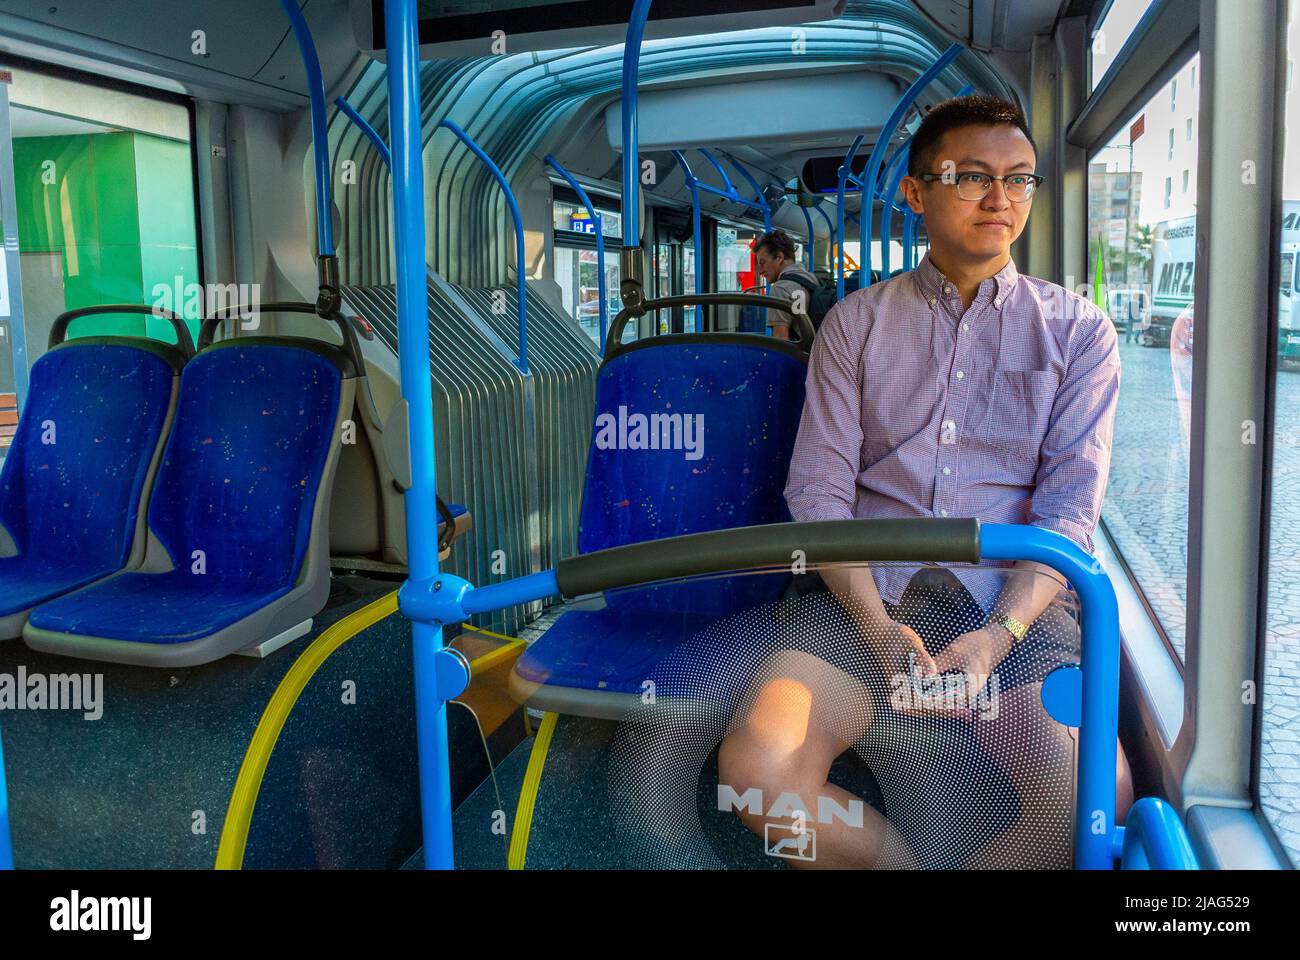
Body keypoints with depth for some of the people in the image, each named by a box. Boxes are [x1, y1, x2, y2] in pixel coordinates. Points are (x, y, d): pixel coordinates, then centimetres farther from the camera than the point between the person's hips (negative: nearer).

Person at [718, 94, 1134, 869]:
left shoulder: (1077, 331, 11)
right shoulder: (857, 322, 11)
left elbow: (1070, 507, 1)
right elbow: (818, 490, 2)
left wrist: (994, 638, -16)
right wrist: (876, 626, -14)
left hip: (1013, 602, 0)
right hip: (866, 594, 1)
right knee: (755, 770, -24)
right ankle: (907, 859, 1)